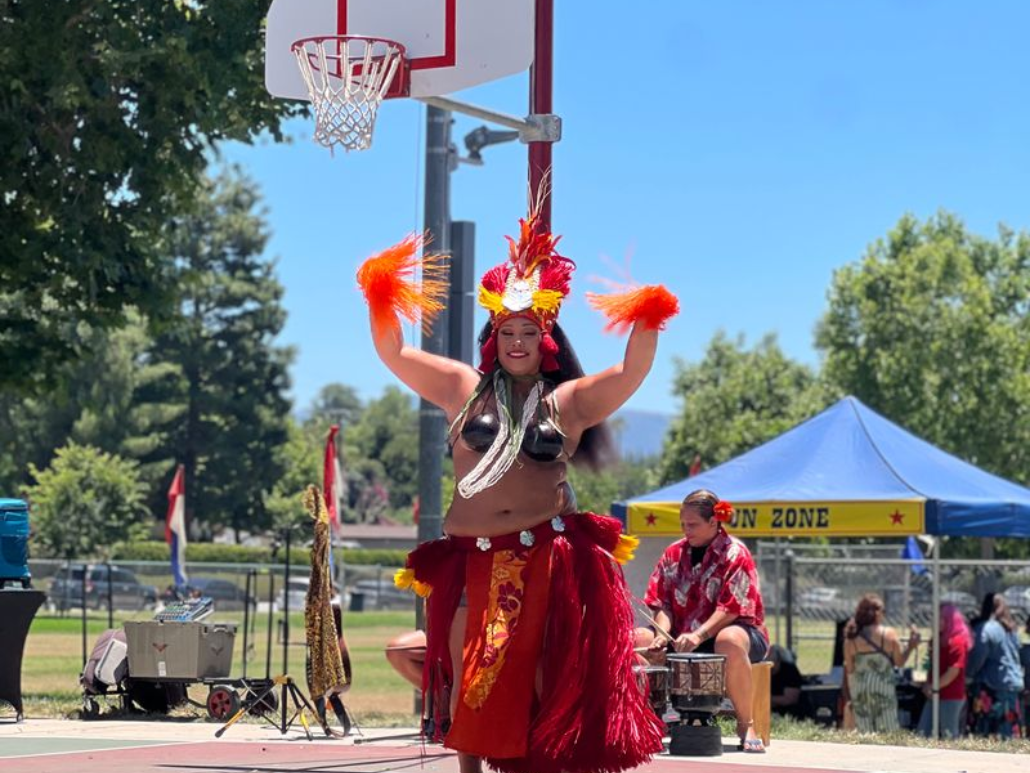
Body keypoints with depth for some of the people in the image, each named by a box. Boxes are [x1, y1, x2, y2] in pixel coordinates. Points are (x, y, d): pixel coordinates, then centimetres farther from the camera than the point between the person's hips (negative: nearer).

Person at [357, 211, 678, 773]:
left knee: (545, 681, 1)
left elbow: (632, 372, -3)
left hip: (548, 556, -1)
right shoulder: (464, 387, 10)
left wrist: (647, 321, -19)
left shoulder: (570, 400, 7)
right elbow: (394, 354, 6)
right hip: (472, 557, 1)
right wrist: (381, 298, -9)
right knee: (469, 679, 2)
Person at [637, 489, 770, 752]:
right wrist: (664, 633, -16)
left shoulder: (735, 554, -8)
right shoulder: (674, 553, 8)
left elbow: (731, 608, -18)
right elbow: (662, 602, 4)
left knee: (729, 641, -42)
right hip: (682, 636, 5)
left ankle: (746, 724, -27)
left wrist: (699, 635, -32)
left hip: (735, 629, -5)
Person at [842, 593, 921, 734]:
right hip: (883, 687, -2)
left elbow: (849, 669, 1)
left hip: (859, 690, 2)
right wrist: (911, 645, 13)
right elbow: (900, 661, 1)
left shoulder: (851, 638, -2)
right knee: (889, 733, 4)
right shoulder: (889, 634, -7)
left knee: (863, 734, 5)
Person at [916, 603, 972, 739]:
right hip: (935, 696, 9)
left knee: (948, 737, -4)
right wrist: (927, 685, 6)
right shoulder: (940, 639, 16)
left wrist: (934, 687, -11)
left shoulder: (957, 642, -12)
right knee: (923, 733, 6)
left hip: (951, 697, -9)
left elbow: (953, 671, -18)